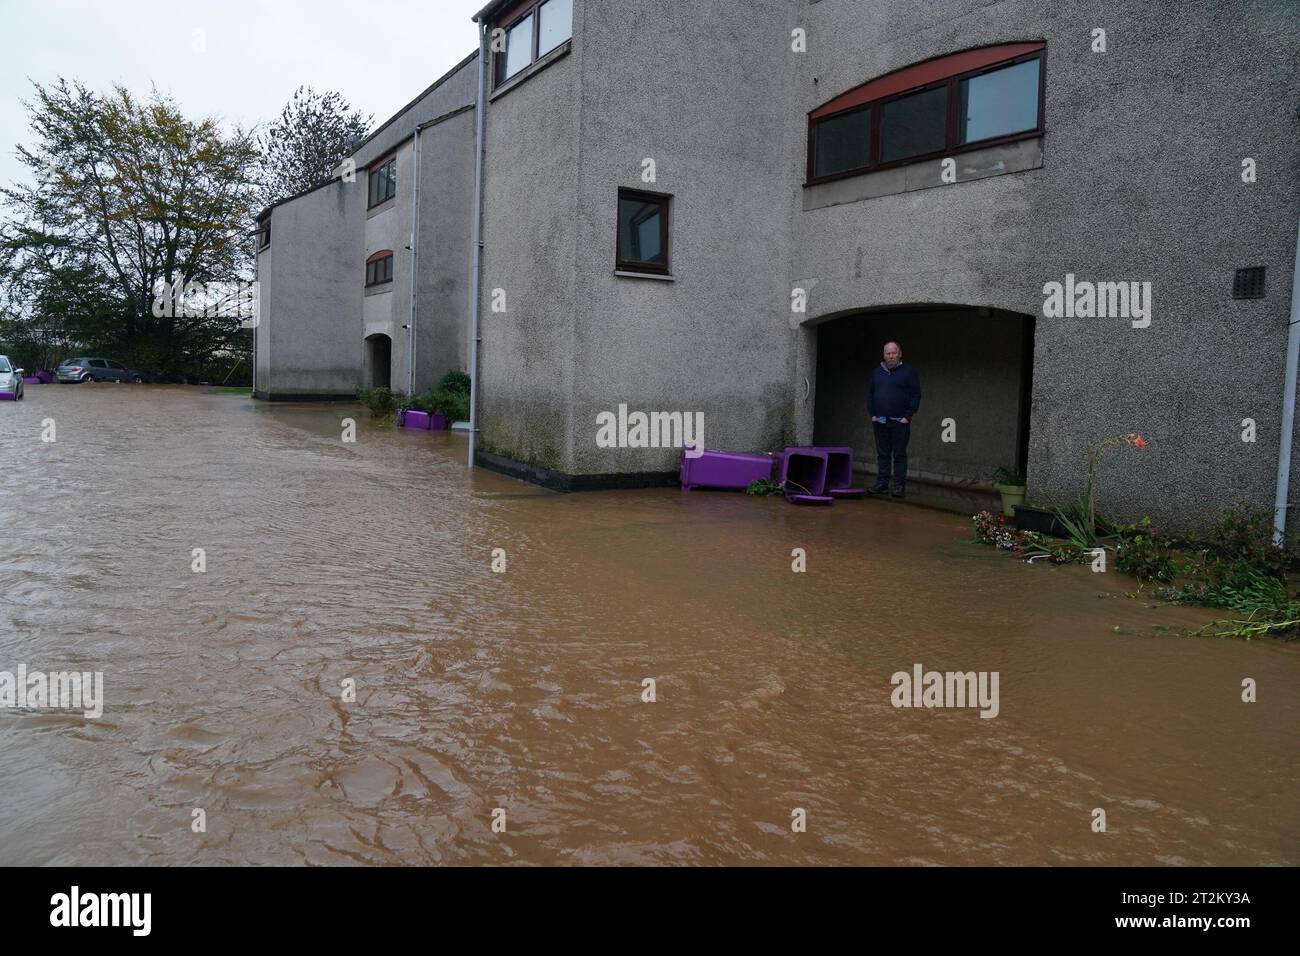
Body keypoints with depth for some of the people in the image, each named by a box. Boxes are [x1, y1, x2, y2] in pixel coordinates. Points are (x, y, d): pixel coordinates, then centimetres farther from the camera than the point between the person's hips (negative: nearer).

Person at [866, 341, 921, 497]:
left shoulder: (909, 372, 0)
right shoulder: (877, 372, 13)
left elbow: (916, 395, -4)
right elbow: (870, 394, 17)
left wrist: (908, 417, -10)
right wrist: (872, 414, 6)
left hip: (900, 421, -4)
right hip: (880, 421, 4)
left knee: (899, 455, -1)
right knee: (882, 454, 8)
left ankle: (900, 486, 3)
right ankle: (881, 483, 13)